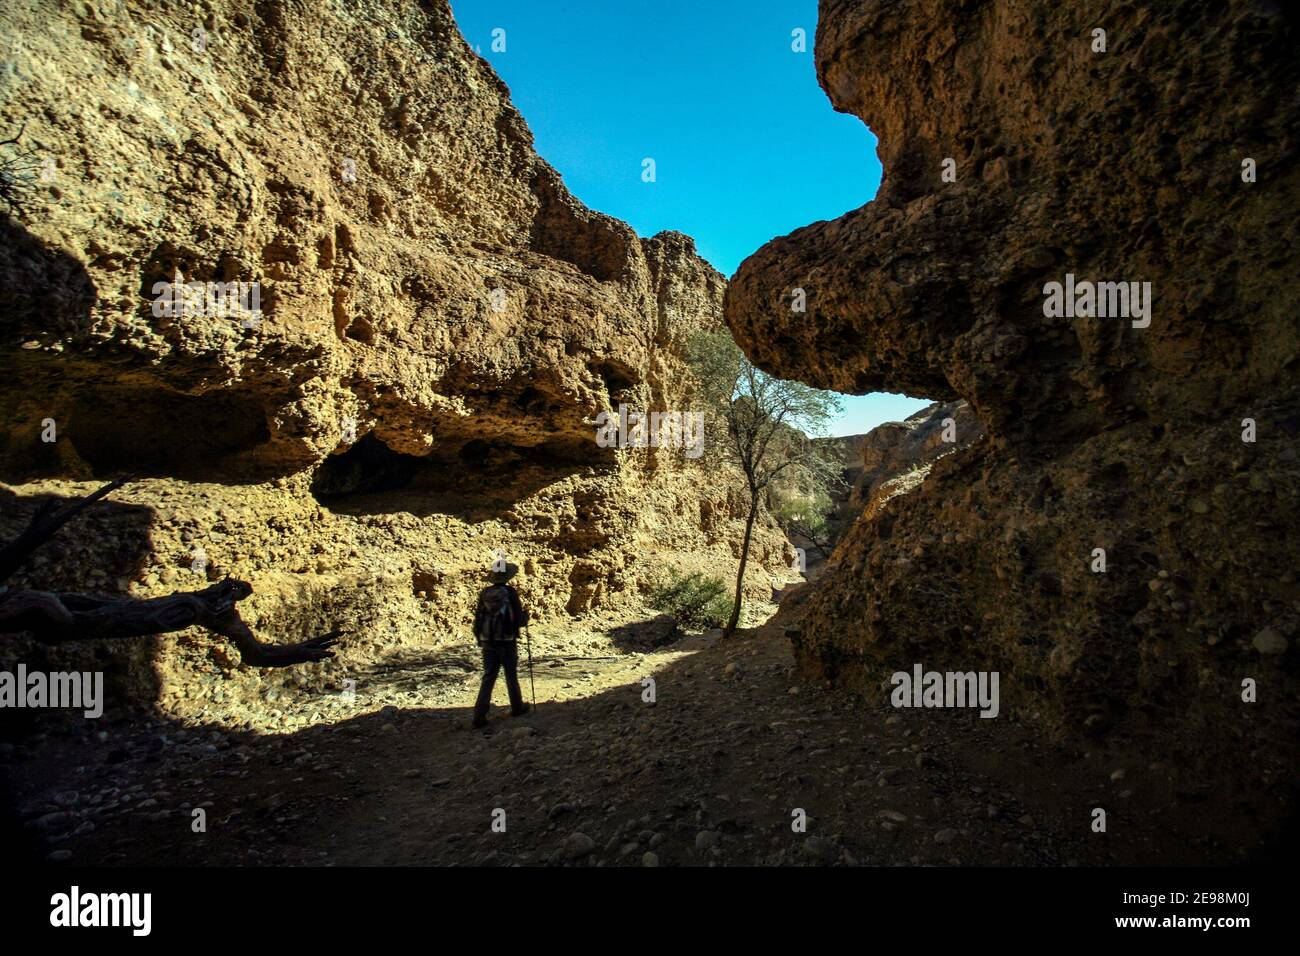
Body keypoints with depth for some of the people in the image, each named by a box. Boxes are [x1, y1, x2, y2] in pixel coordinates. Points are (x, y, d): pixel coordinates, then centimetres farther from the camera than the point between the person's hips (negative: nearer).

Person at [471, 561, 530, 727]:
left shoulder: (485, 593, 1)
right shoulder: (511, 593, -12)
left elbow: (478, 619, 4)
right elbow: (520, 621, -11)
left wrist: (479, 638, 17)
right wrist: (526, 615, 11)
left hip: (488, 643, 3)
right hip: (507, 643, -3)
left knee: (488, 678, 7)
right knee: (511, 676, 14)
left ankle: (479, 714, -2)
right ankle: (517, 707, 30)